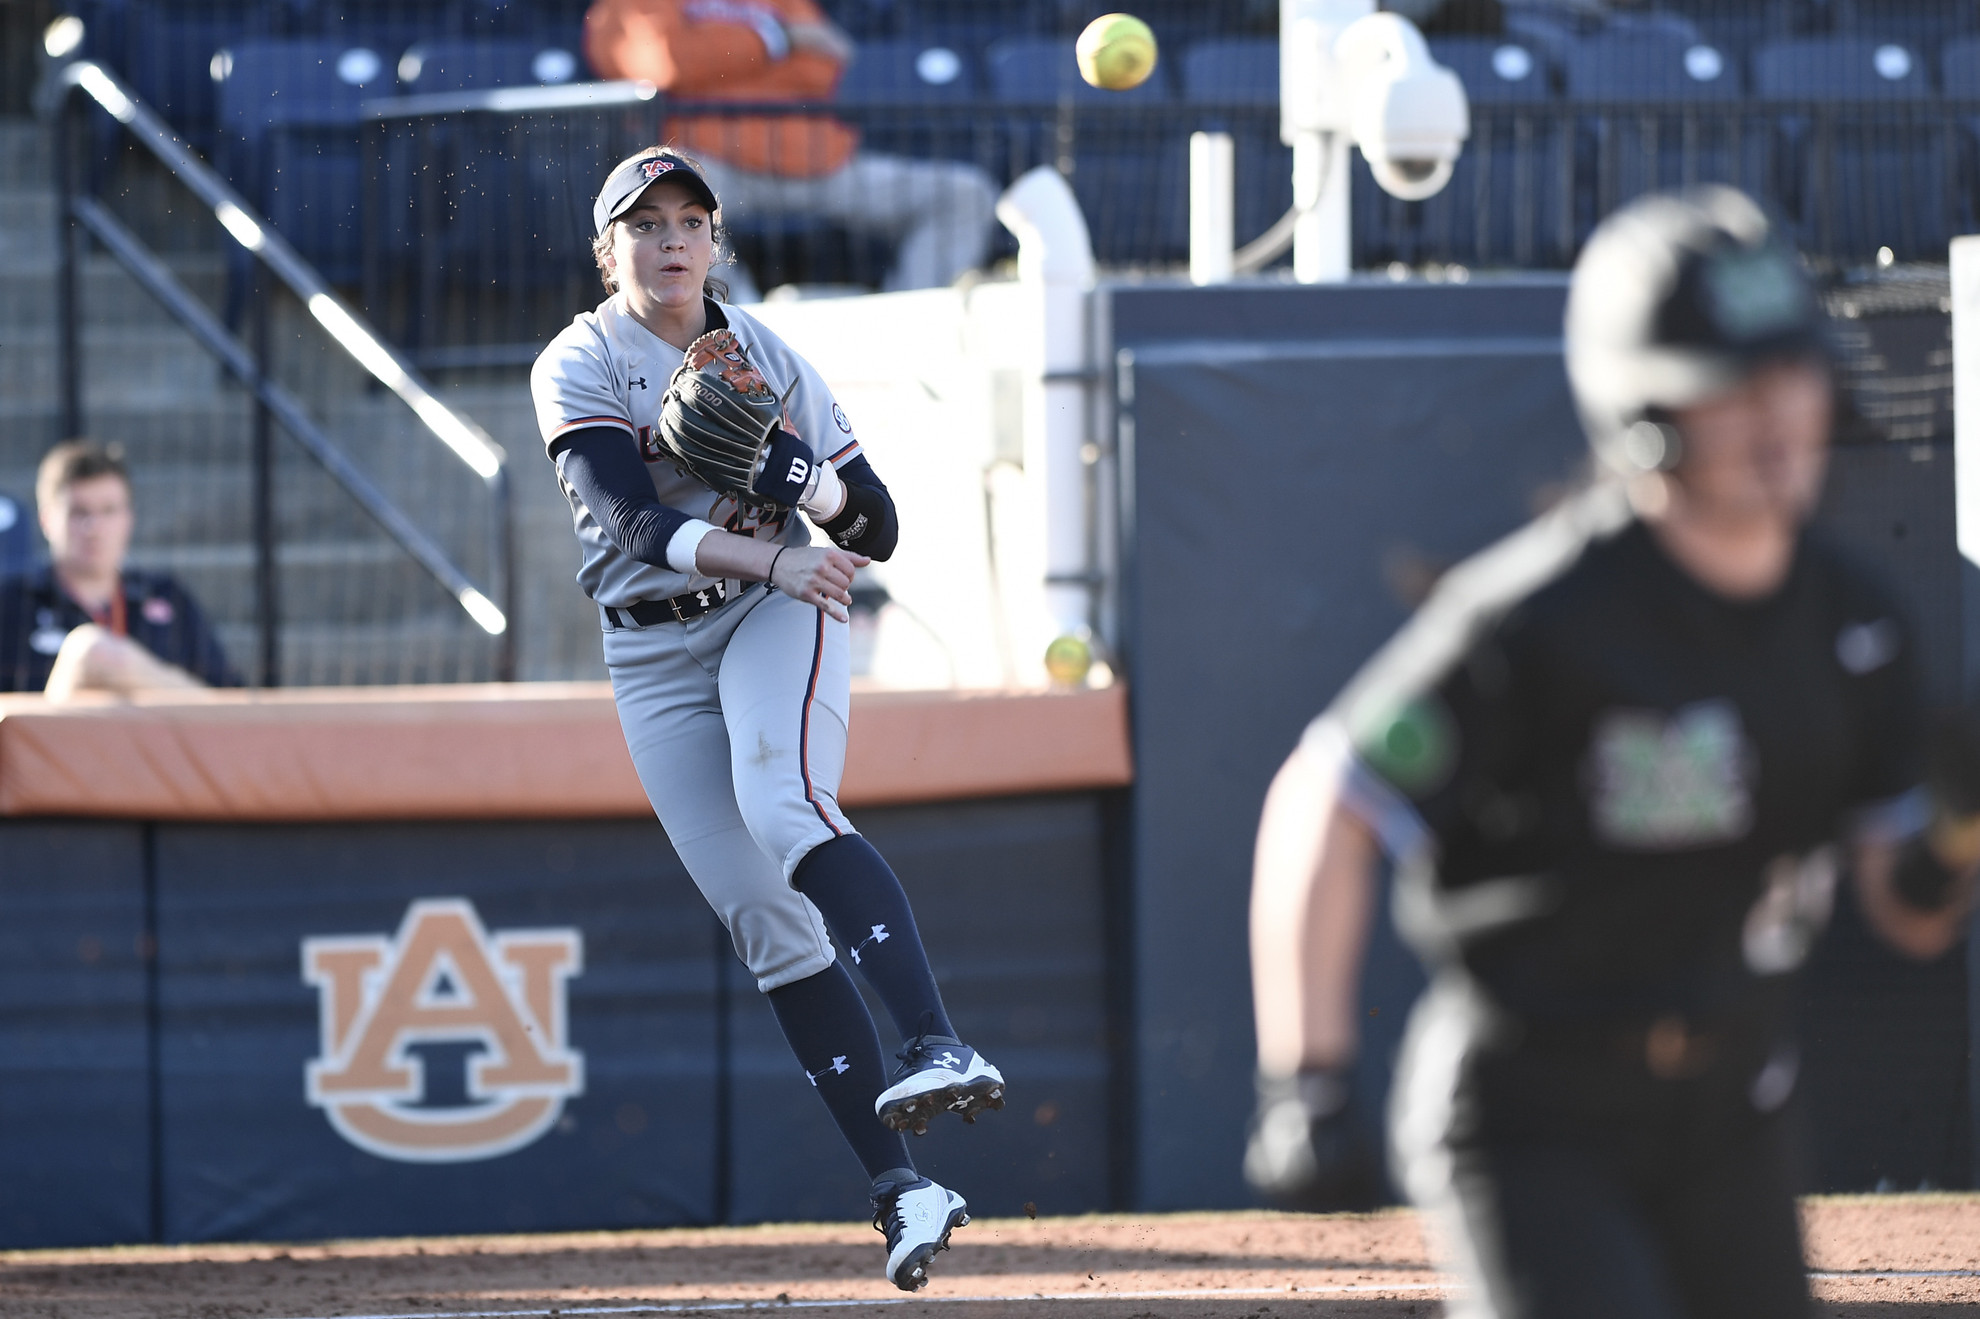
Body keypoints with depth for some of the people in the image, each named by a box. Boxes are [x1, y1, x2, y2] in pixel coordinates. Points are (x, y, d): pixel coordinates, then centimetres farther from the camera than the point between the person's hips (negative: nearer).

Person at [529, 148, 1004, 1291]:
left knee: (786, 811, -31)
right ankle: (901, 1189, -3)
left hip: (778, 615, -1)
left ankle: (936, 1045, -45)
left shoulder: (768, 359, 2)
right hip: (654, 654, 1)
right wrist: (775, 558, -38)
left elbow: (875, 528, 4)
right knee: (767, 924, -4)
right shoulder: (579, 369, -6)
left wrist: (806, 480, -18)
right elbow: (637, 524, -23)